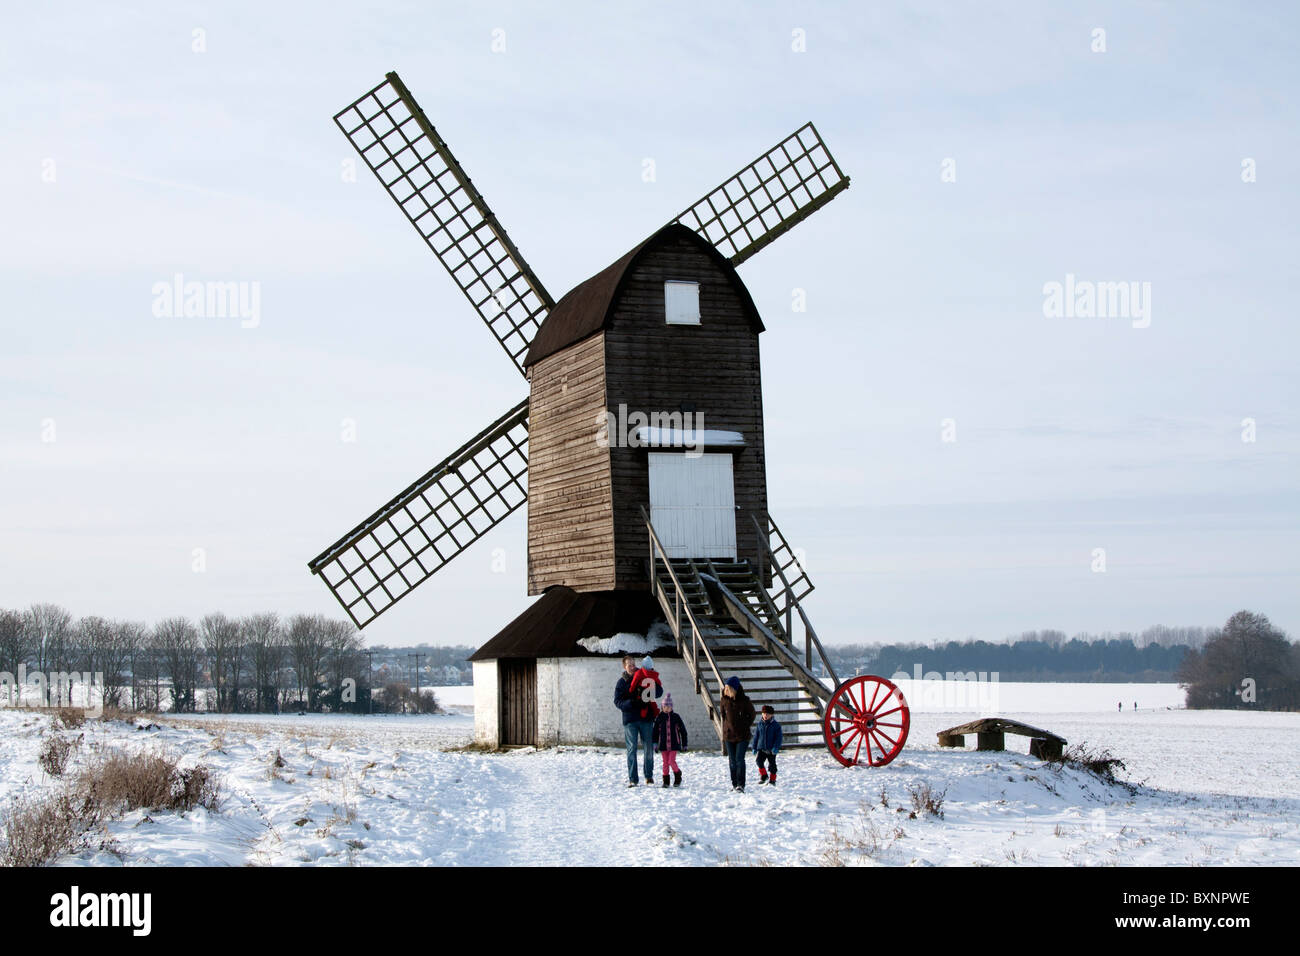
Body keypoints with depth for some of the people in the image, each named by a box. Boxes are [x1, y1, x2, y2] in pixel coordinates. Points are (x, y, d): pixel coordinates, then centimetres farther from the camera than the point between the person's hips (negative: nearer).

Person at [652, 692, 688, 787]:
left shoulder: (676, 717, 0)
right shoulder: (659, 718, 3)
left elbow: (683, 731, 6)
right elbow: (655, 731, 6)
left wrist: (684, 745, 7)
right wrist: (655, 743, -1)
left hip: (674, 745, -2)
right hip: (663, 745, 2)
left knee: (671, 761, -10)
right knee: (665, 763, 3)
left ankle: (678, 776, 14)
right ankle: (666, 781, 12)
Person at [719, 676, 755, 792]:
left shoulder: (744, 701, -10)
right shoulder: (725, 700, 0)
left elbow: (752, 714, 6)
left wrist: (746, 725, -2)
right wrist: (724, 730, 10)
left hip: (742, 735, -4)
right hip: (729, 735, 4)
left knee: (739, 759, -12)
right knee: (732, 761, 8)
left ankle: (741, 784, -12)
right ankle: (734, 783, 17)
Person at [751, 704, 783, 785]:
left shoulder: (776, 725, -4)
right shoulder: (759, 724, 6)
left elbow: (778, 737, -5)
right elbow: (756, 736, 12)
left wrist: (776, 747, -15)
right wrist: (754, 747, 10)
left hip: (771, 749, -2)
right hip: (761, 748, 2)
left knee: (772, 764, 5)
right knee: (759, 760, -17)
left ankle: (772, 779, 19)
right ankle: (763, 776, -1)